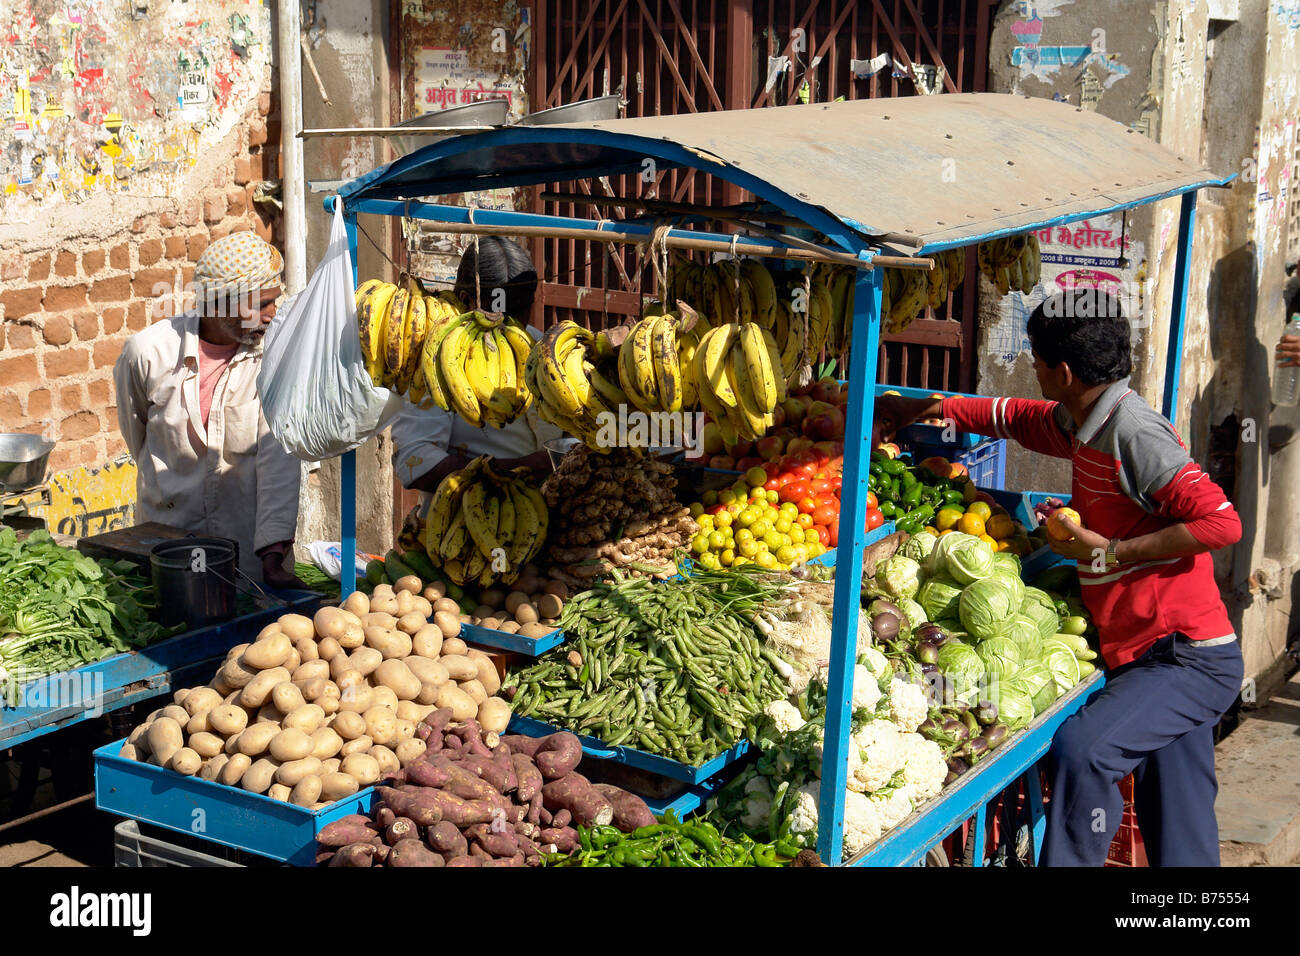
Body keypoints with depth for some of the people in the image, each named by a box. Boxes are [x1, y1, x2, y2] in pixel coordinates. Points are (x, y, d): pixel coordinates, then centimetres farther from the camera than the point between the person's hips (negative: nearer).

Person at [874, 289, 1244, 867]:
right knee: (1180, 843, 9)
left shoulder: (1132, 432, -18)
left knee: (1083, 749, -28)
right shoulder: (1084, 424, 11)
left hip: (1191, 660, -9)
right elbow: (1013, 416, 31)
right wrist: (925, 408, 36)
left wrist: (1110, 553, -19)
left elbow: (1223, 522, -24)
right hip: (1150, 654, 9)